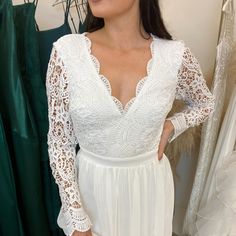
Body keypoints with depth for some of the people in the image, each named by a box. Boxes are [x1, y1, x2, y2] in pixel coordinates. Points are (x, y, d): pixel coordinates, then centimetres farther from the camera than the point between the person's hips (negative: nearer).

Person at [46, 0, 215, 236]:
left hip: (149, 183, 2)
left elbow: (205, 104, 8)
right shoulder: (66, 51, -16)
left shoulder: (174, 55, -13)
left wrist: (170, 126, -10)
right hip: (91, 185, -1)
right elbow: (59, 143, -9)